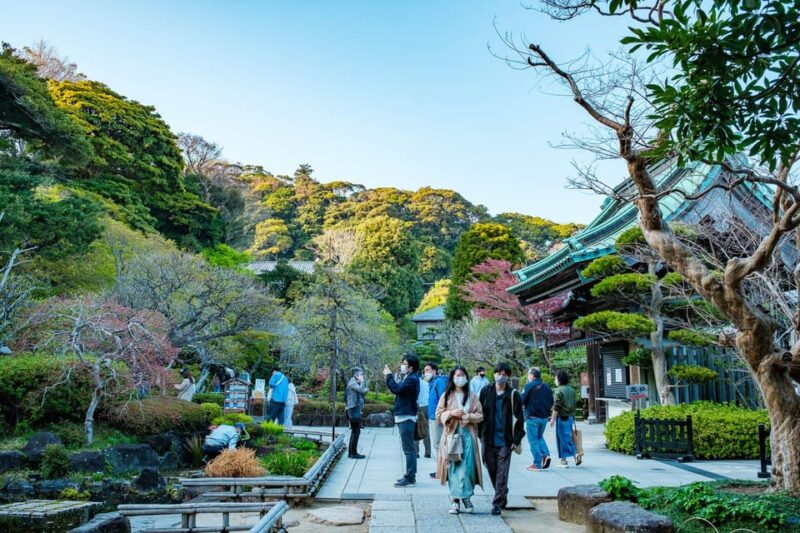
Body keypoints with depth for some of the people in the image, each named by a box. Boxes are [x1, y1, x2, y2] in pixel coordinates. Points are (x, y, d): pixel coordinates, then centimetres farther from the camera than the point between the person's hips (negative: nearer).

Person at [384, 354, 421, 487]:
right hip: (404, 417, 11)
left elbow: (397, 389, -25)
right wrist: (389, 377, 7)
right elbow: (398, 389, 15)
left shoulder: (412, 379, -16)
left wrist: (389, 376, -13)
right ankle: (410, 475, 23)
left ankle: (410, 478, -5)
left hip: (406, 417, -11)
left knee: (408, 448, -8)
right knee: (409, 448, 15)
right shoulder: (408, 378, 18)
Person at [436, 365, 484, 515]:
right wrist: (451, 413, -12)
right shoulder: (446, 396, 5)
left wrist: (468, 416, -11)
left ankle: (466, 497, 10)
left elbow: (480, 415, 6)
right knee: (454, 467, -2)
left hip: (468, 435, 0)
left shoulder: (472, 396, 7)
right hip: (452, 434, 0)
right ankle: (455, 500, 5)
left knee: (467, 467, -4)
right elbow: (438, 415, 3)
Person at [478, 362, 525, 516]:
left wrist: (517, 439, -4)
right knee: (492, 470, 12)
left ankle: (498, 504, 4)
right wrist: (480, 434, 5)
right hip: (489, 439, 3)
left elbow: (518, 418, 1)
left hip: (505, 441, -3)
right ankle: (502, 497, 32)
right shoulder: (486, 391, 4)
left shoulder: (513, 395, -1)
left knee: (502, 474, -3)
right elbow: (479, 413, 8)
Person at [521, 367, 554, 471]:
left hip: (532, 417, -6)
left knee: (533, 440, 3)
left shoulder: (529, 386, -11)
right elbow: (551, 403, 12)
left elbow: (522, 401, -11)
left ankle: (537, 464, 3)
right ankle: (546, 454, 3)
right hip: (544, 417, 6)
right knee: (540, 437, 23)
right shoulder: (547, 386, 7)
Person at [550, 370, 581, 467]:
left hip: (562, 416, -7)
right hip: (571, 416, 7)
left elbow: (556, 406, -16)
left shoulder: (559, 390, -13)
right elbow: (574, 404, 17)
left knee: (563, 438, -2)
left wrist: (553, 418, -12)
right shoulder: (571, 389, 11)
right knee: (568, 437, 12)